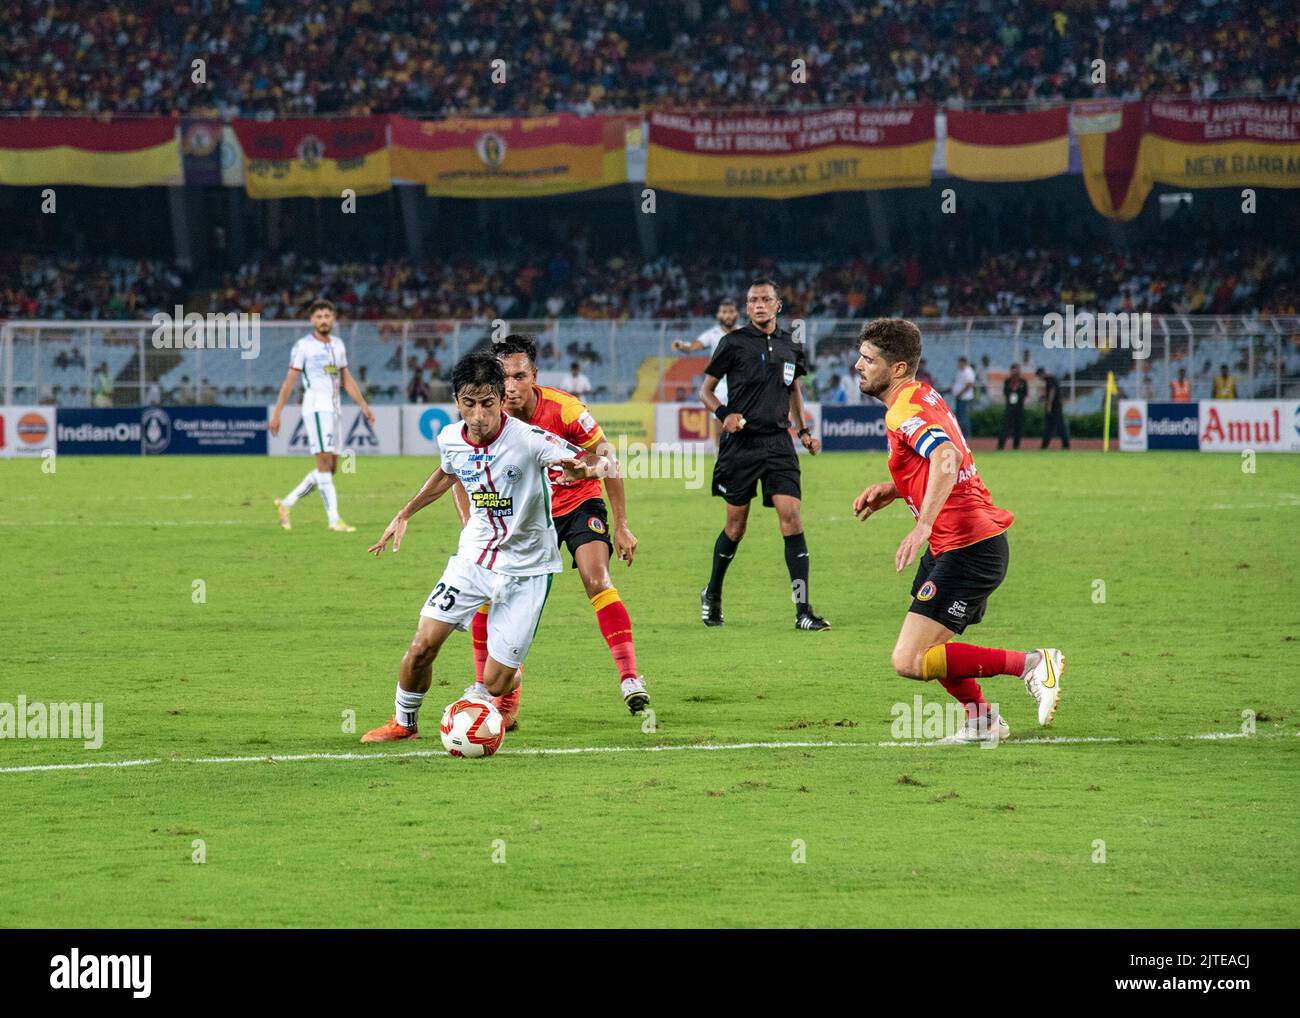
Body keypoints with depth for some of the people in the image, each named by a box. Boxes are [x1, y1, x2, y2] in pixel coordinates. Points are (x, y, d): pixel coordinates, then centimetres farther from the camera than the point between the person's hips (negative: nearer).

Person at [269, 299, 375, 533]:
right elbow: (289, 382, -5)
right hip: (316, 407, -8)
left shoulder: (338, 345, 14)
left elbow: (346, 379, 20)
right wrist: (276, 414, -8)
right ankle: (334, 519, -15)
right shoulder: (303, 346, -5)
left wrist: (364, 405, 12)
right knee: (325, 461, -13)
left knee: (330, 467, 7)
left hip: (333, 409, 8)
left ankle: (286, 504, 18)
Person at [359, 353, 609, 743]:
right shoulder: (450, 439, -7)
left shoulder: (528, 440, -25)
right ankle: (404, 722, 20)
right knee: (423, 645, -7)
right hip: (472, 559, 4)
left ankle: (512, 678, 34)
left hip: (525, 569, -4)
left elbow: (595, 463, -29)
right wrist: (404, 514, 22)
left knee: (493, 685, -4)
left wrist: (585, 468, -53)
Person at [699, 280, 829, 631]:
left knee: (791, 516, -10)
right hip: (740, 444, -3)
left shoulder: (791, 347, 10)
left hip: (778, 442, 3)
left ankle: (803, 610, -12)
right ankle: (712, 596, 29)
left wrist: (804, 430, 16)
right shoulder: (734, 343, -2)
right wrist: (724, 414, -16)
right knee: (736, 525, 5)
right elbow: (705, 391, 3)